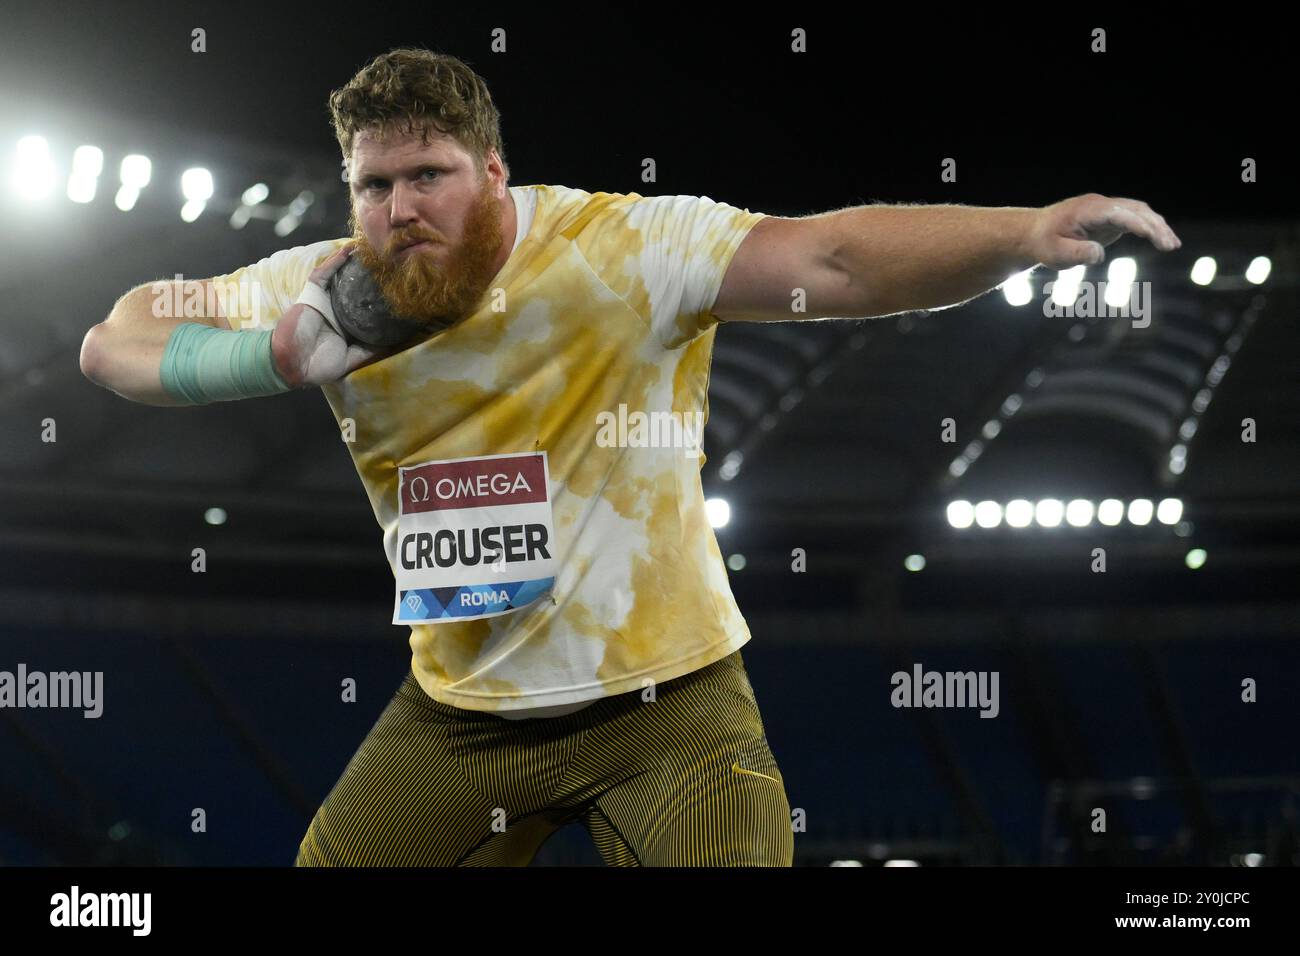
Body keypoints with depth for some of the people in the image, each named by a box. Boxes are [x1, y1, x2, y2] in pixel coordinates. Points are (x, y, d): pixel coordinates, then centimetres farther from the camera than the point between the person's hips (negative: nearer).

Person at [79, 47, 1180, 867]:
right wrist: (266, 359, -20)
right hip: (461, 711, 4)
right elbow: (117, 340, 2)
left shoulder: (624, 248, -18)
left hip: (667, 700, -4)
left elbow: (831, 262, -29)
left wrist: (1030, 229, -45)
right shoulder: (334, 290, -5)